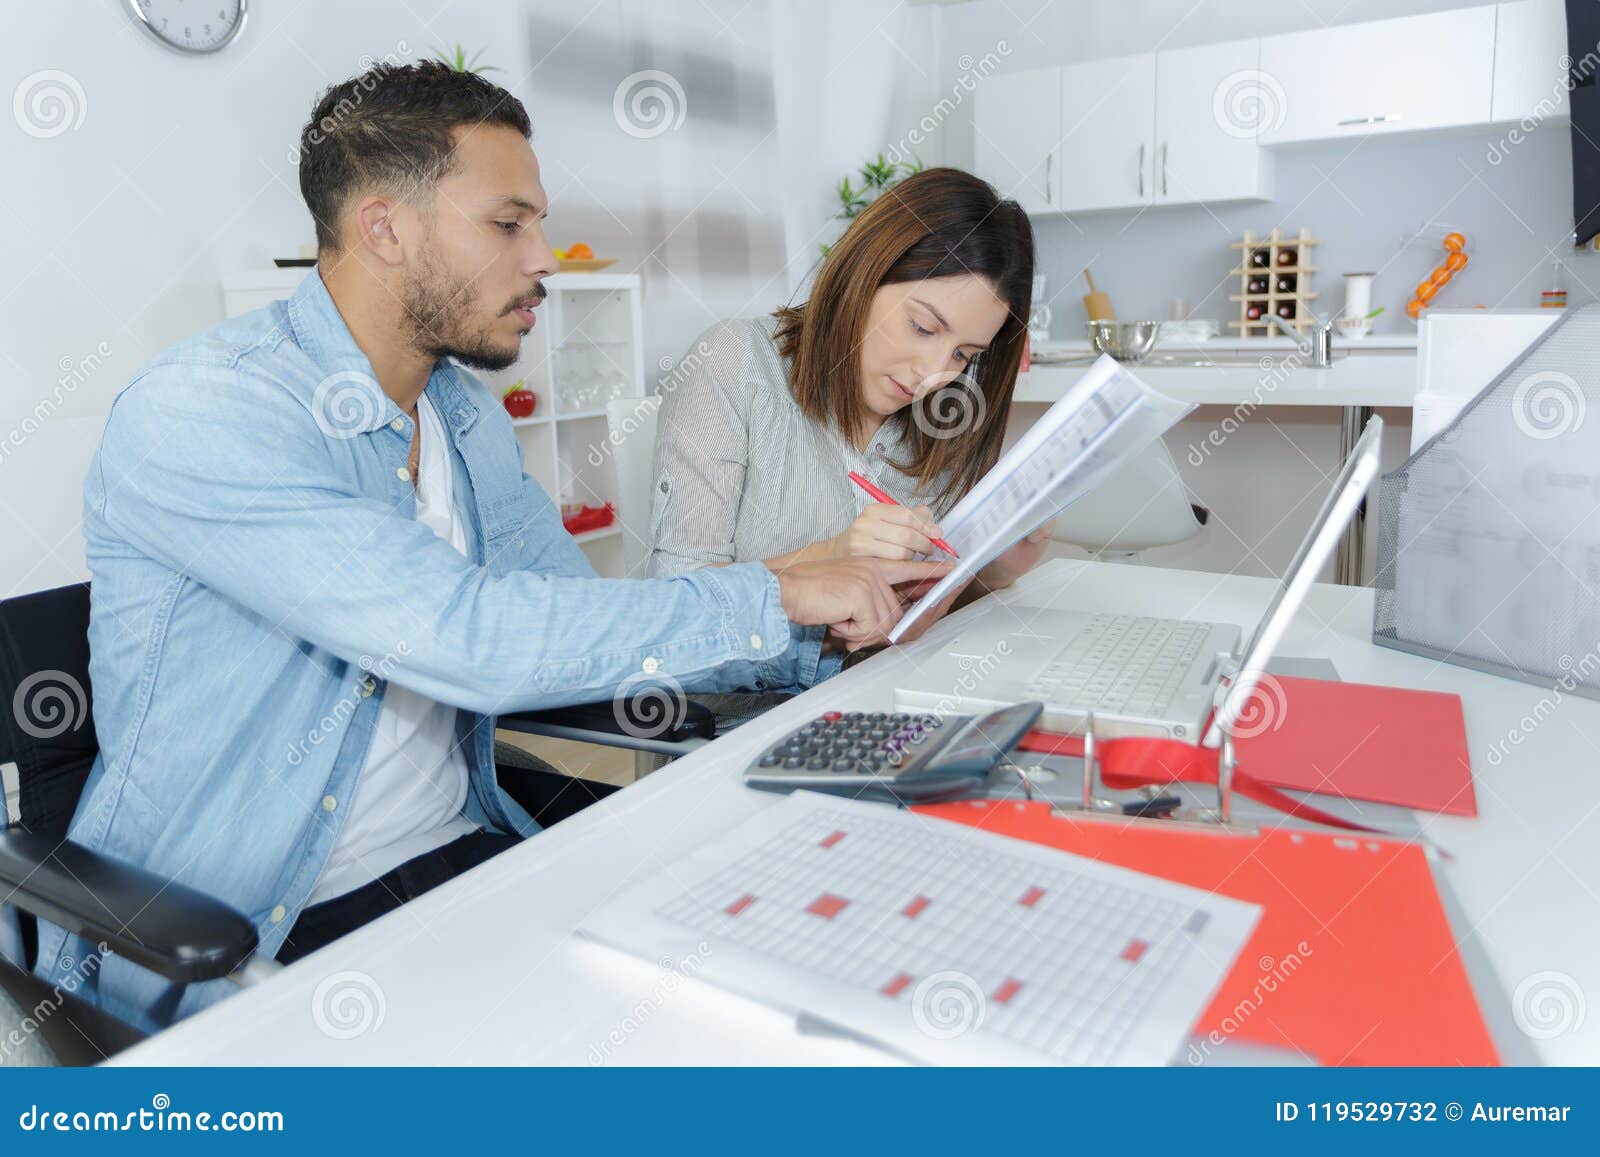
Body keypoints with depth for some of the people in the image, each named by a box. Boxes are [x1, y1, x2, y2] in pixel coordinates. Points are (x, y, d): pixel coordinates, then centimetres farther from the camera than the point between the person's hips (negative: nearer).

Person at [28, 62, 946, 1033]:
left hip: (460, 852, 7)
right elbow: (470, 637, -29)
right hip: (224, 949, -6)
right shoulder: (196, 414, -19)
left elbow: (584, 628, 8)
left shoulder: (472, 418, 7)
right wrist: (771, 598, -20)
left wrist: (827, 637, -3)